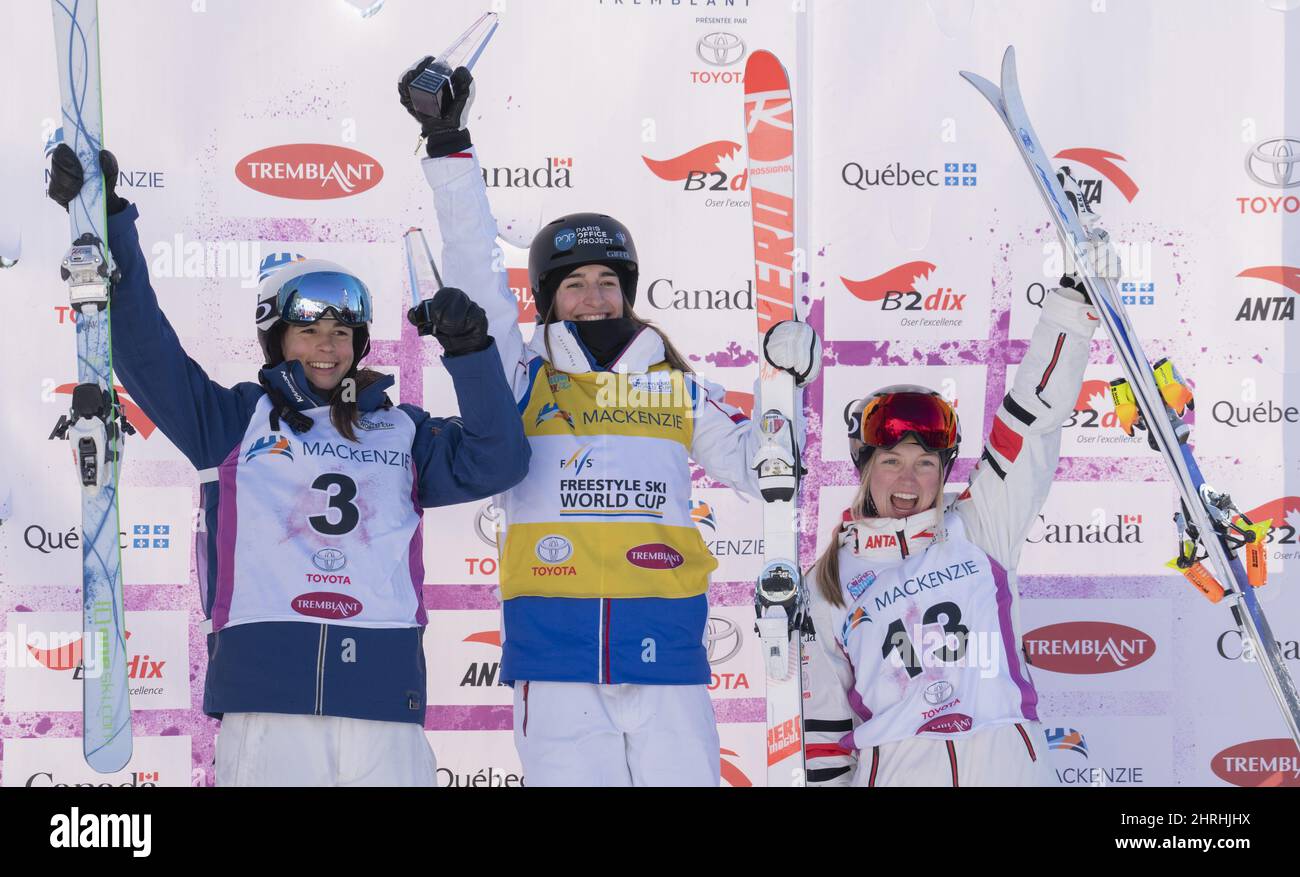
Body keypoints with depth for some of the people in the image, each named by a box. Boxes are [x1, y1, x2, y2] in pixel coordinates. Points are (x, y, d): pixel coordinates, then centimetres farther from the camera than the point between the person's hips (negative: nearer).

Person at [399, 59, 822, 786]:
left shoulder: (678, 388, 15)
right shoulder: (524, 378, 9)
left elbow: (759, 470, 20)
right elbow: (475, 277, 1)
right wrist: (450, 147, -4)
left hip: (665, 644, 2)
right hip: (556, 651, -1)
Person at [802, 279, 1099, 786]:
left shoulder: (979, 527, 9)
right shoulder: (828, 582, 11)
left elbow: (1034, 418, 5)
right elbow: (821, 716, 12)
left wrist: (1069, 304, 1)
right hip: (894, 770, 0)